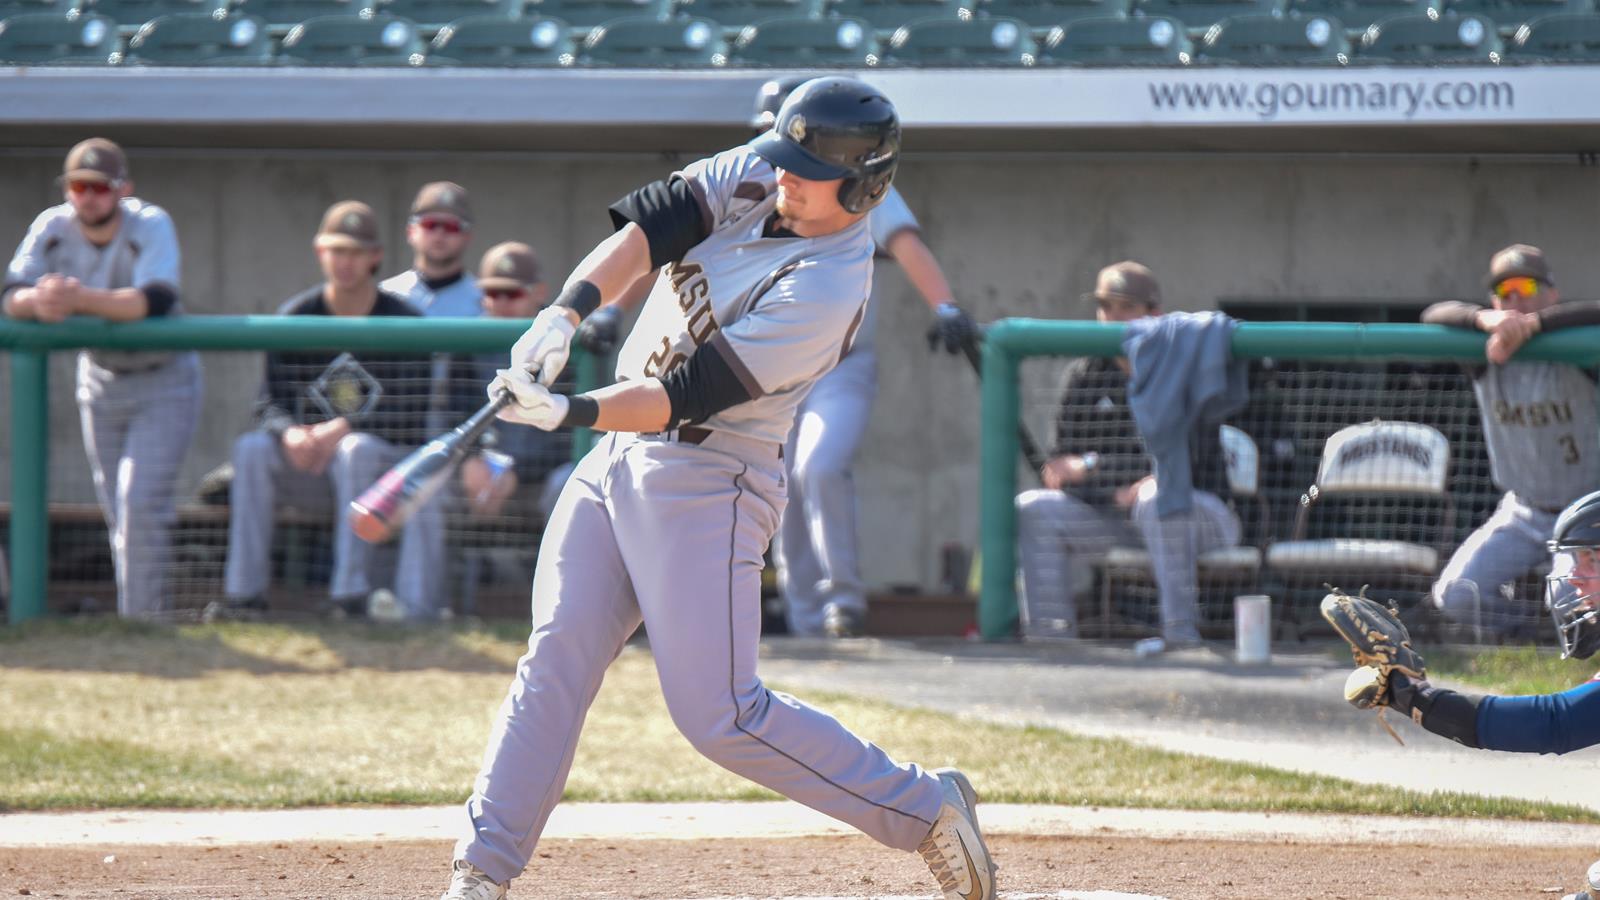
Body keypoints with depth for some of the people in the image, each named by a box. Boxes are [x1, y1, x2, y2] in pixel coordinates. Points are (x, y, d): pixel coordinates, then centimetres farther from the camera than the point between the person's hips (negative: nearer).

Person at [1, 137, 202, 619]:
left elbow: (154, 301, -38)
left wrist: (79, 299, -51)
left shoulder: (151, 226, -22)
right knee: (118, 513, 8)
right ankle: (144, 613, 17)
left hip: (163, 384, -5)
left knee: (141, 506, -17)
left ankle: (141, 621, -13)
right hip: (99, 379, 5)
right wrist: (39, 300, -43)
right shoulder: (52, 228, -11)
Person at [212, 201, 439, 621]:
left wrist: (346, 428, -28)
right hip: (310, 464, 3)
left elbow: (411, 415, -15)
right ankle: (244, 592, -28)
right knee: (251, 448, -23)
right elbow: (271, 403, -2)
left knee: (357, 449, -36)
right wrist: (290, 433, -26)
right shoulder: (294, 318, 4)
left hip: (386, 462, -3)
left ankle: (350, 596, -38)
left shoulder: (404, 323, -6)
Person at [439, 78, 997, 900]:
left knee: (721, 716, -9)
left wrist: (571, 414, -34)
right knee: (558, 654, -2)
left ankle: (924, 807, 4)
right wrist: (568, 310, -24)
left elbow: (688, 398, -25)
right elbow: (649, 224, -9)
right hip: (618, 460, 7)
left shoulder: (825, 291, -21)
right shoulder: (754, 178, 1)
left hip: (708, 481, -7)